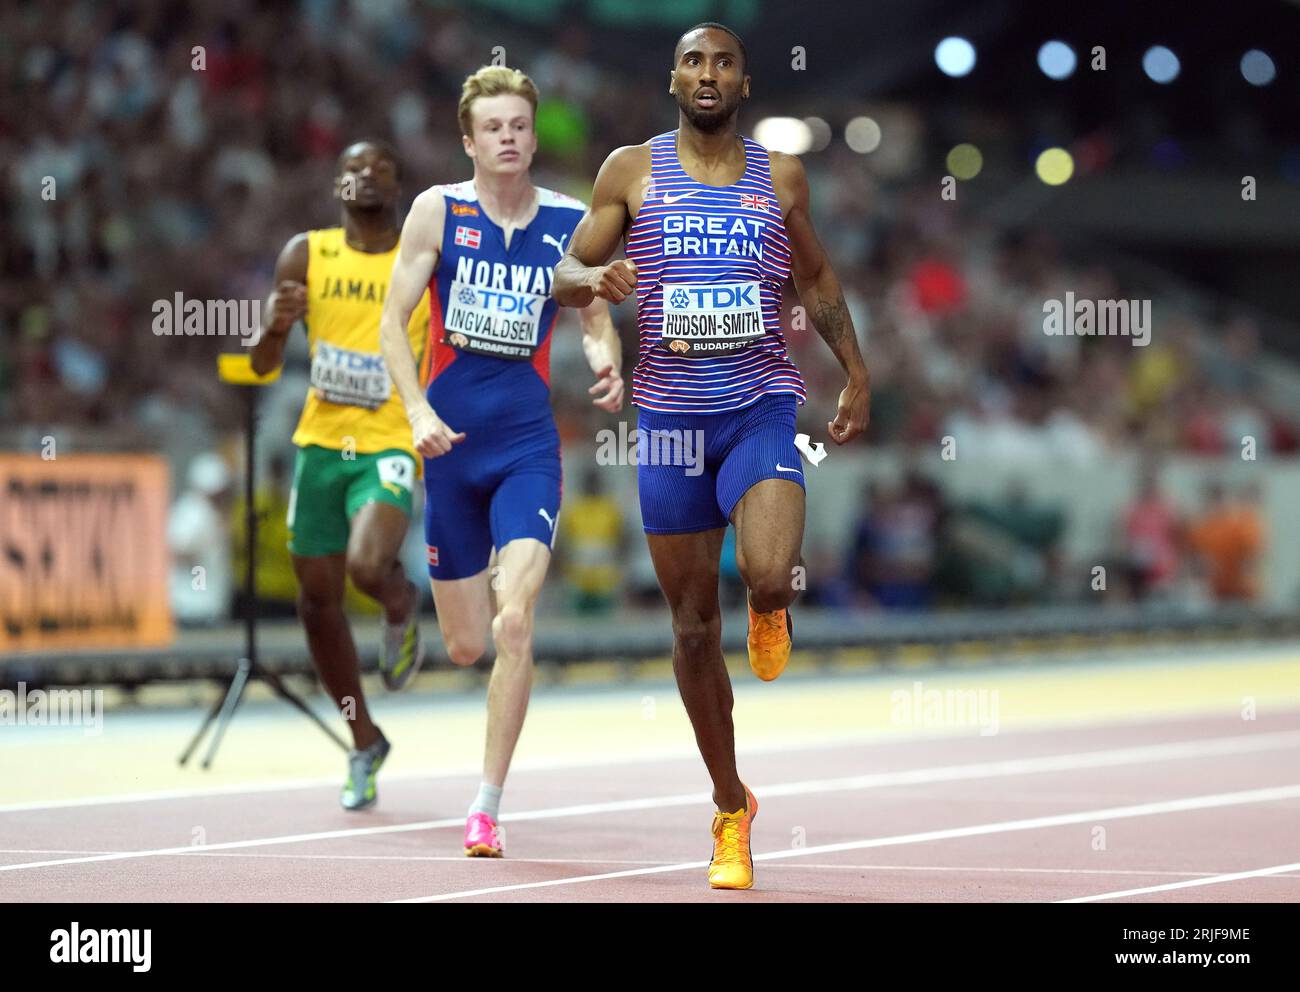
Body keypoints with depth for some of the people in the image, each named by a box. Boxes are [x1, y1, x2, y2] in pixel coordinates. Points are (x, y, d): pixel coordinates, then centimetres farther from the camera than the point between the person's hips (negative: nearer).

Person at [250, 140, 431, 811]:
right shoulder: (307, 254, 3)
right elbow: (263, 364, 1)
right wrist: (275, 326, -20)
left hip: (390, 446, -3)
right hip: (320, 442, 3)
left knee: (367, 568, -28)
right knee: (318, 600, 7)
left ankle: (403, 606, 11)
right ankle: (364, 744, 26)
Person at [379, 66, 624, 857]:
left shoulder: (571, 221, 1)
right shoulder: (438, 210, -1)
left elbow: (596, 319, 12)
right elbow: (394, 320, -1)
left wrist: (607, 360, -12)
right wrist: (418, 411, -14)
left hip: (528, 441, -1)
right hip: (449, 437, 1)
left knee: (514, 624, -19)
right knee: (466, 647, 7)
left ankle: (489, 805, -9)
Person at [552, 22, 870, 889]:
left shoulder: (781, 176, 7)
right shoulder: (632, 170, 4)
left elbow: (818, 280, 19)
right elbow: (565, 274, 5)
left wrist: (858, 372, 14)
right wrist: (595, 279, -17)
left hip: (762, 405, -1)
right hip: (671, 413, 1)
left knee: (770, 575, -27)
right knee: (694, 624, 4)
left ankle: (772, 613, 13)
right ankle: (731, 807, 18)